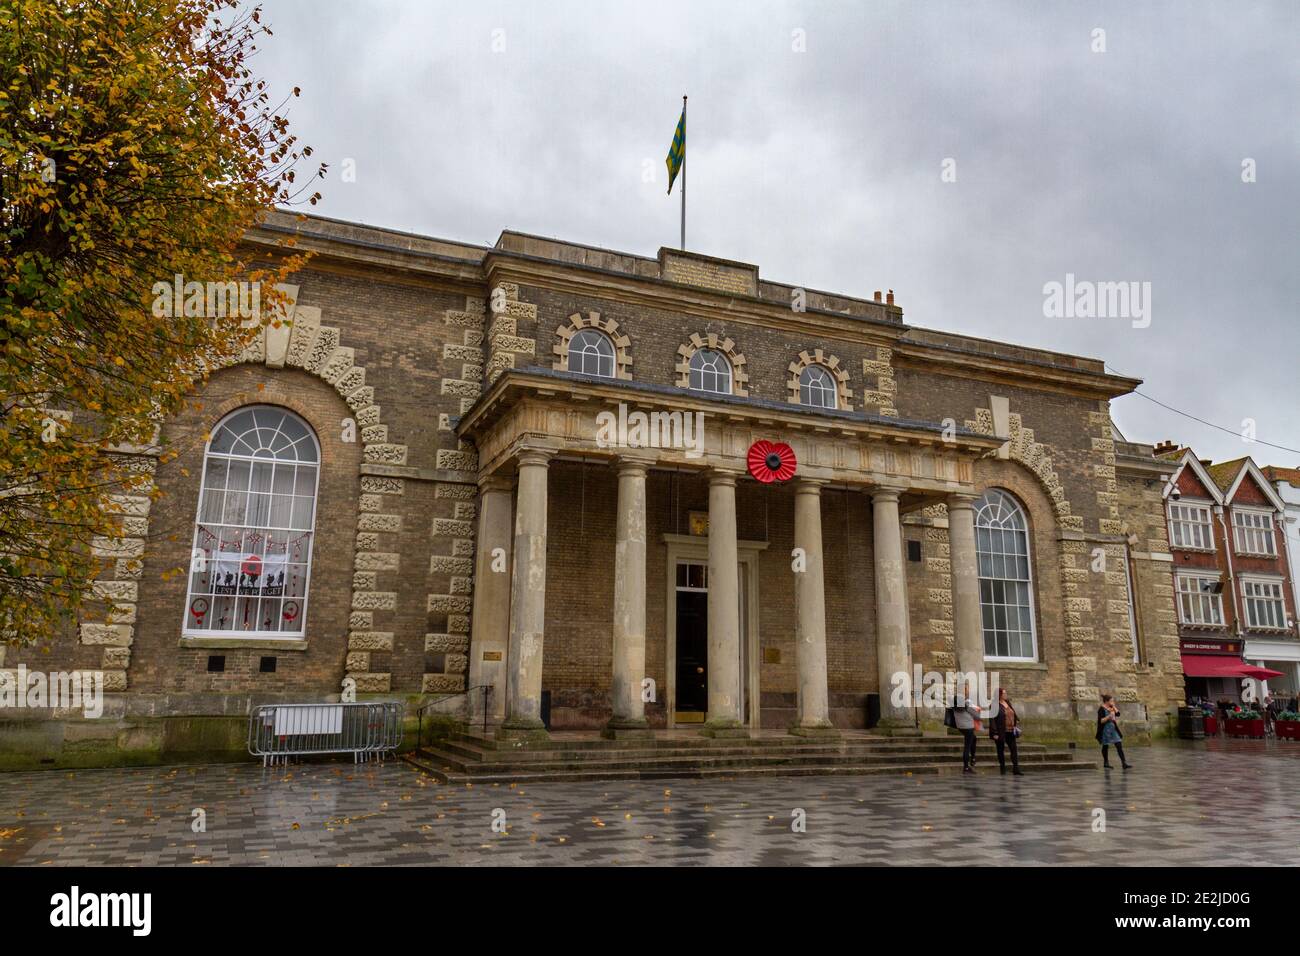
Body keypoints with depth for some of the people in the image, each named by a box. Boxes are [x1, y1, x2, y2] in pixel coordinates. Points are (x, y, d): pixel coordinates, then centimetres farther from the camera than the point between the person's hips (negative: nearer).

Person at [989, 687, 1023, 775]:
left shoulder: (1008, 702, 10)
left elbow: (1013, 714, 25)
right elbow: (992, 720, -14)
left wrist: (1016, 720, 8)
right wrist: (995, 733, -18)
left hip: (1010, 731, 6)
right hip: (1000, 732, -6)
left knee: (1014, 749, -2)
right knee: (1001, 750, 6)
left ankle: (1016, 770, -2)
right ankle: (1003, 770, 15)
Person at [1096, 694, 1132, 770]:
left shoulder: (1111, 708, 10)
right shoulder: (1101, 709, -13)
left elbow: (1118, 714, 3)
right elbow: (1101, 721, -18)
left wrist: (1114, 707, -1)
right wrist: (1109, 716, -28)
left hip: (1113, 729, 7)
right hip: (1106, 729, -7)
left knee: (1119, 745, -3)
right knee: (1105, 746, 6)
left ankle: (1124, 763, -5)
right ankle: (1106, 763, 19)